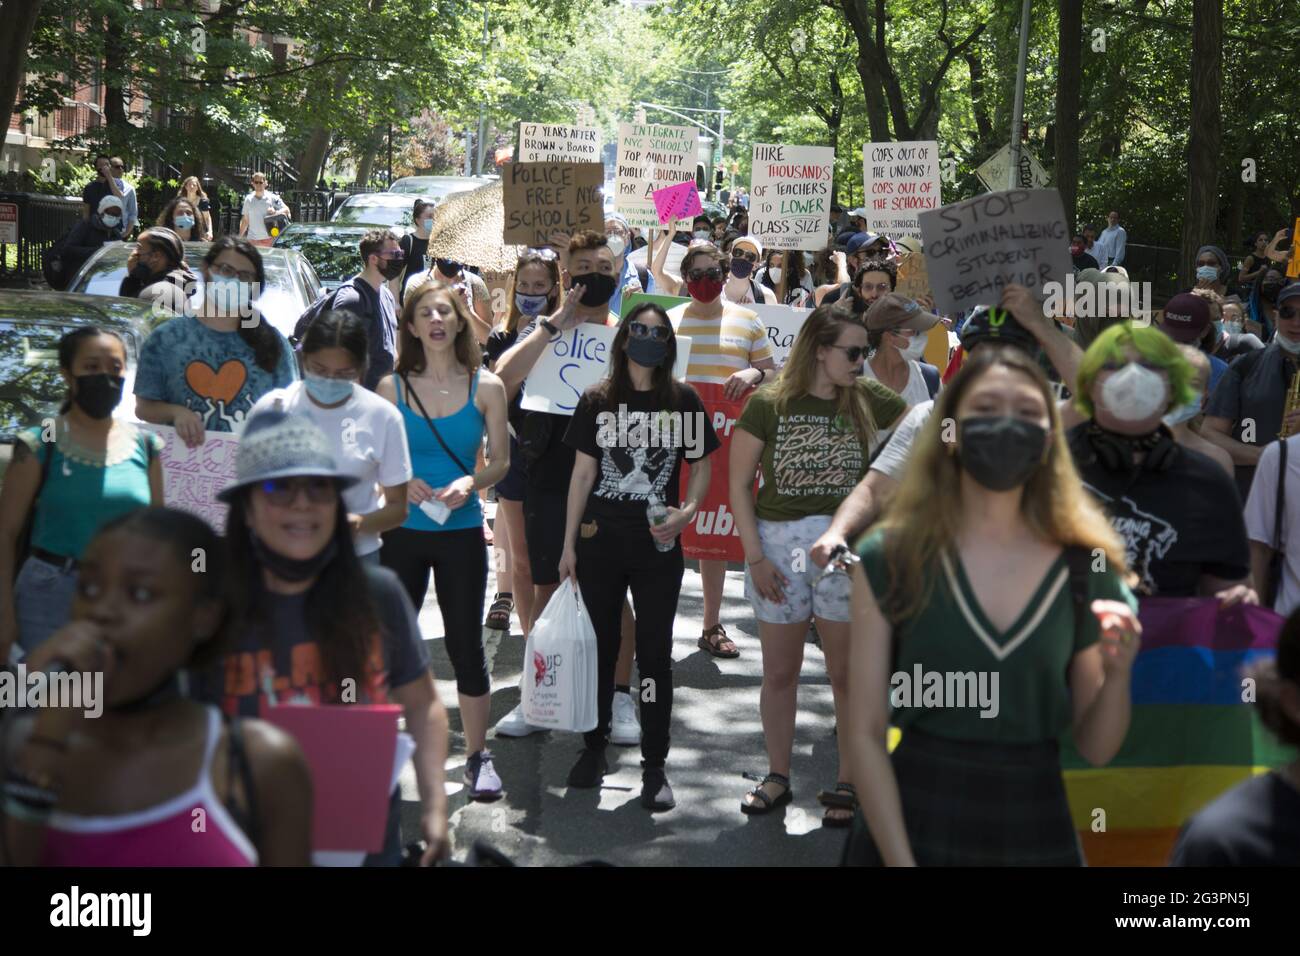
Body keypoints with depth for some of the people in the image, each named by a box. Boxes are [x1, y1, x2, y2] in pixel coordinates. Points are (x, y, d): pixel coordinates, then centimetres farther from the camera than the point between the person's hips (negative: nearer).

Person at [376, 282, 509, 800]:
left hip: (461, 533, -1)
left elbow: (500, 461, 2)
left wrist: (470, 482, -17)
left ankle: (478, 756, 16)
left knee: (465, 643, 3)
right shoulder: (393, 387, 1)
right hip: (403, 531, 1)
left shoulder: (486, 387, -1)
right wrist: (402, 483, -15)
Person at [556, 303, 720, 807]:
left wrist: (687, 511, -12)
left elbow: (702, 467, 7)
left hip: (657, 544, -1)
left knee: (655, 651, 2)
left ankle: (654, 765, 10)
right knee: (601, 646, 11)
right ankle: (594, 747, 25)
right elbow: (582, 473, 5)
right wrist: (569, 544, 3)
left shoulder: (683, 400, 1)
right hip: (601, 540, 1)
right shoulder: (597, 401, 3)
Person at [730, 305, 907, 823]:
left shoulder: (867, 399, 0)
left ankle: (850, 784, 17)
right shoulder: (768, 405, -5)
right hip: (779, 544, 0)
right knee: (780, 672, 11)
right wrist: (755, 557, -7)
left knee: (847, 673, 5)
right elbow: (739, 484, -3)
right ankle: (778, 777, 26)